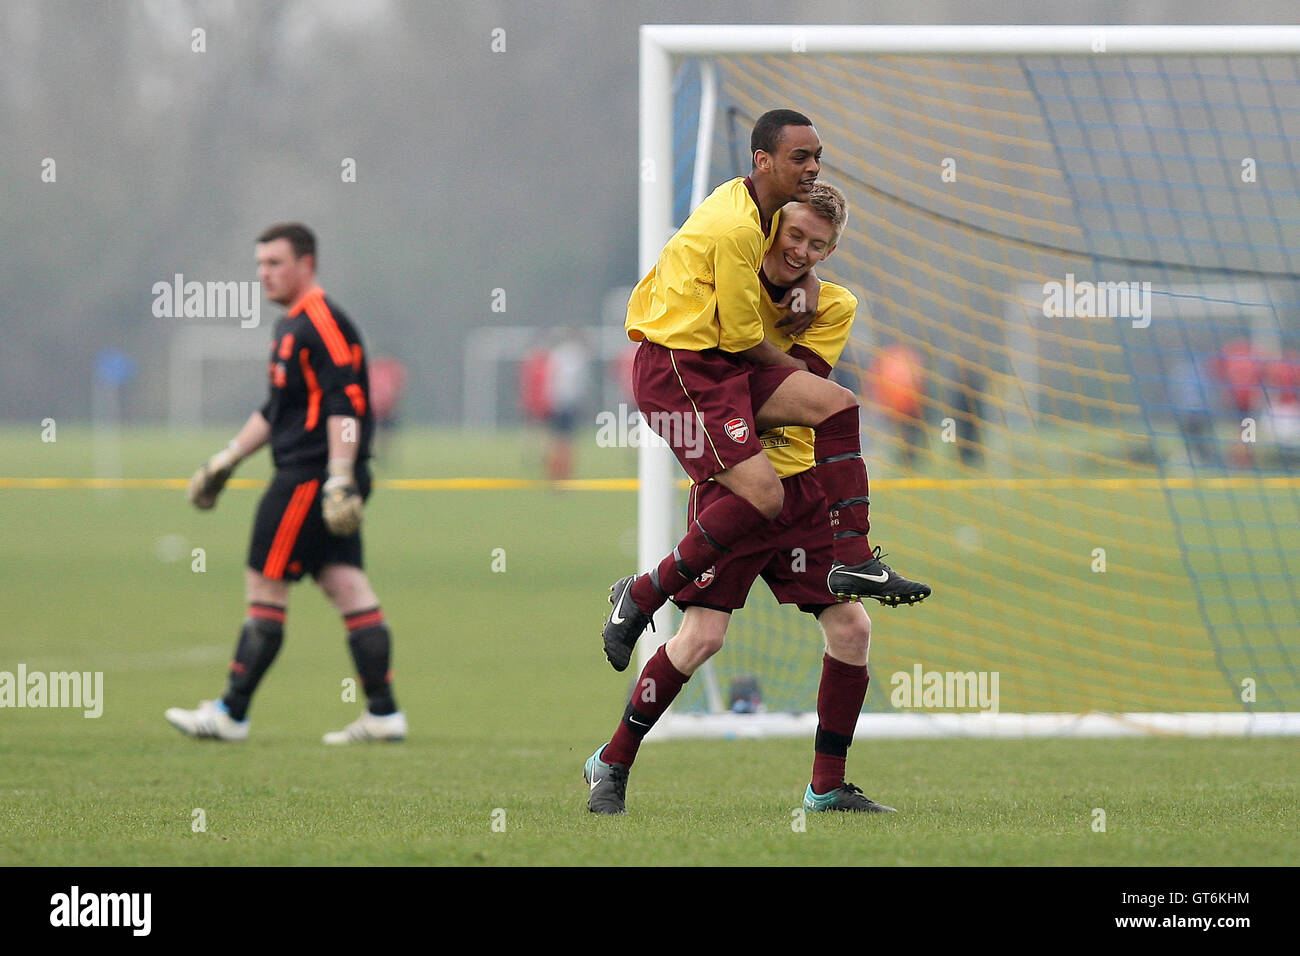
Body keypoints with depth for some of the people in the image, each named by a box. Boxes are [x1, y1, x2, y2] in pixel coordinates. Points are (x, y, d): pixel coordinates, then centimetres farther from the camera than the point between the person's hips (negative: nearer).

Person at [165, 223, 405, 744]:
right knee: (346, 587, 6)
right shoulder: (289, 327, 19)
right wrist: (225, 461, 28)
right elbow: (276, 410, 28)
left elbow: (344, 406, -21)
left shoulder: (321, 322, -13)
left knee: (264, 587, -4)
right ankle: (383, 712, 3)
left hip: (310, 479, -10)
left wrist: (339, 480, -27)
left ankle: (231, 713, 0)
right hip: (325, 481, 10)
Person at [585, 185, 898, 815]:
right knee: (703, 633, -12)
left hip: (802, 486, 3)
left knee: (851, 627, -4)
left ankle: (827, 787, 11)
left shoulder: (834, 307, 1)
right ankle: (612, 764, 4)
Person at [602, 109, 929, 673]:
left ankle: (852, 562, -3)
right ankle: (641, 596, -10)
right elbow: (742, 335, -14)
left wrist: (807, 282, 12)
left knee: (837, 405, -1)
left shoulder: (757, 204, 11)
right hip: (678, 369, -10)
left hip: (720, 366, 10)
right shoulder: (736, 227, -20)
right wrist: (798, 371, 4)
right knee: (762, 495, -20)